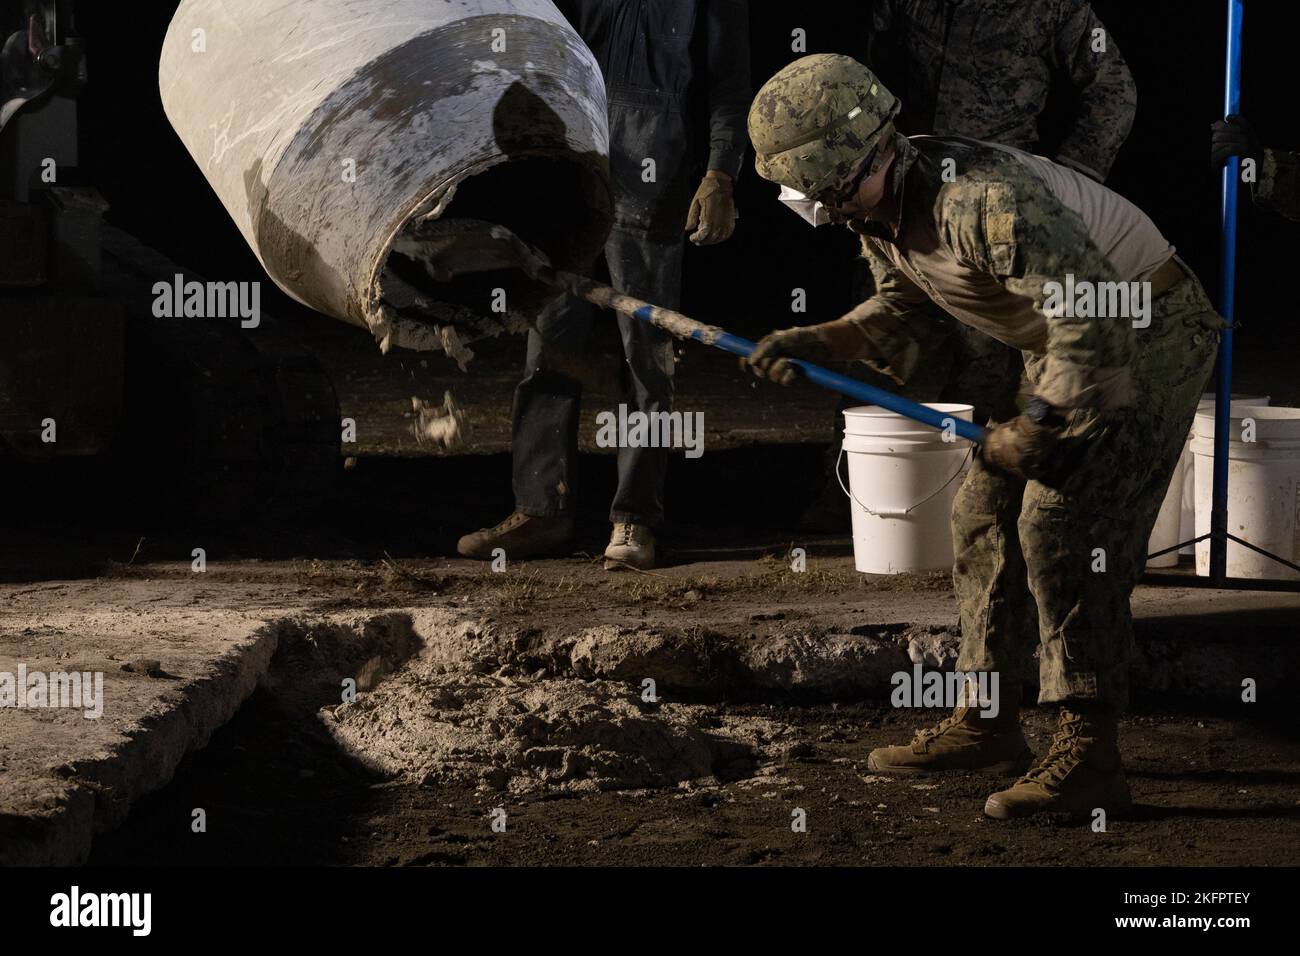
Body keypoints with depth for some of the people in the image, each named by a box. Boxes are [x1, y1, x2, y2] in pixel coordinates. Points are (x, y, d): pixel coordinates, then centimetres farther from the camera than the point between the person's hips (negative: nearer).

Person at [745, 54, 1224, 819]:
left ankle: (1092, 759, -14)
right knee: (987, 514, 10)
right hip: (1068, 351, 10)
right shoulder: (879, 214, -2)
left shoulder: (986, 201, -33)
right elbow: (902, 309, 18)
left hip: (1150, 342, -10)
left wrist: (1032, 433, -25)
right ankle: (989, 722, 19)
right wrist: (820, 343, 2)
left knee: (1062, 528, -15)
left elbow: (1095, 319, -34)